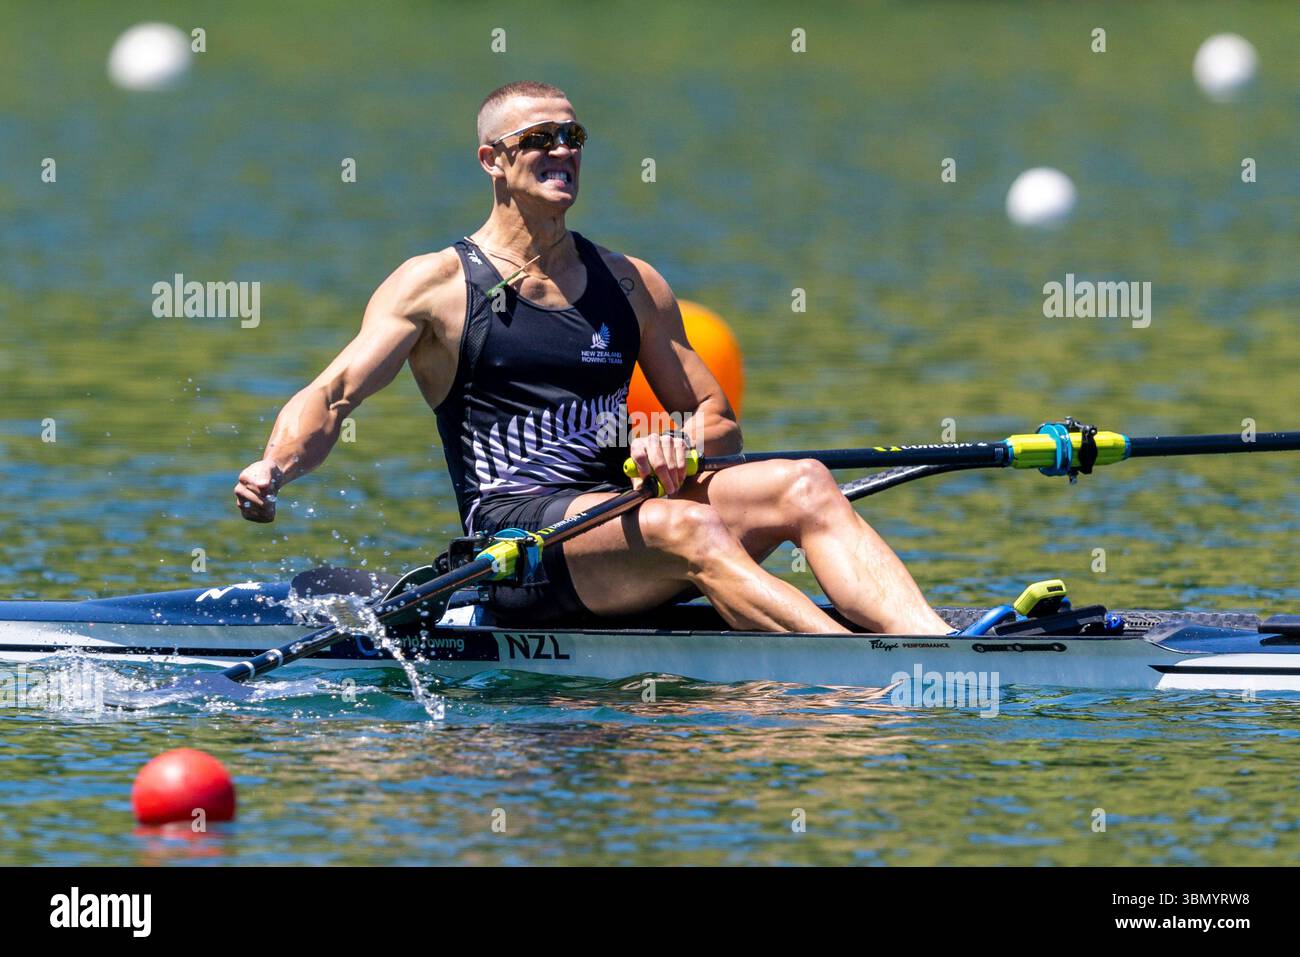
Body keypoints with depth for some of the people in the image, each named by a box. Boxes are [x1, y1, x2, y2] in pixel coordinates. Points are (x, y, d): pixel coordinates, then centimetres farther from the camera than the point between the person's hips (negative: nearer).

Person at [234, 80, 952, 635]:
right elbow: (333, 396, -3)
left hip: (622, 505, 5)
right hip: (514, 536, -5)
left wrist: (681, 444, -6)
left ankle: (940, 649, -42)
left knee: (803, 485, -21)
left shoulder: (632, 285, 19)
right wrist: (273, 467, -25)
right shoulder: (435, 285, 6)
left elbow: (717, 417, 20)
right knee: (682, 527, -35)